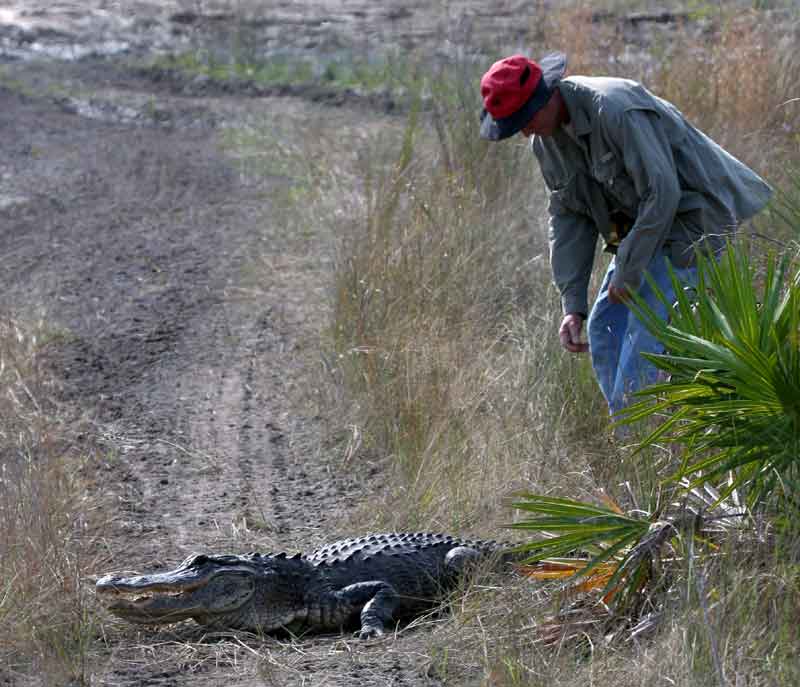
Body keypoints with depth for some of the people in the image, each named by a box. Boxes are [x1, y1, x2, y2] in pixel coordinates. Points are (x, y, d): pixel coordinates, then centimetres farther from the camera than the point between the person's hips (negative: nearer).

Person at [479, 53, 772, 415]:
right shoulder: (546, 139, 0)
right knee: (604, 329, 7)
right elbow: (568, 217, 4)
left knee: (647, 331, -16)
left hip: (691, 215, -9)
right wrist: (572, 304, -3)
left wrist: (627, 272, -20)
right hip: (644, 223, 9)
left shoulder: (616, 109, -29)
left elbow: (662, 194, -29)